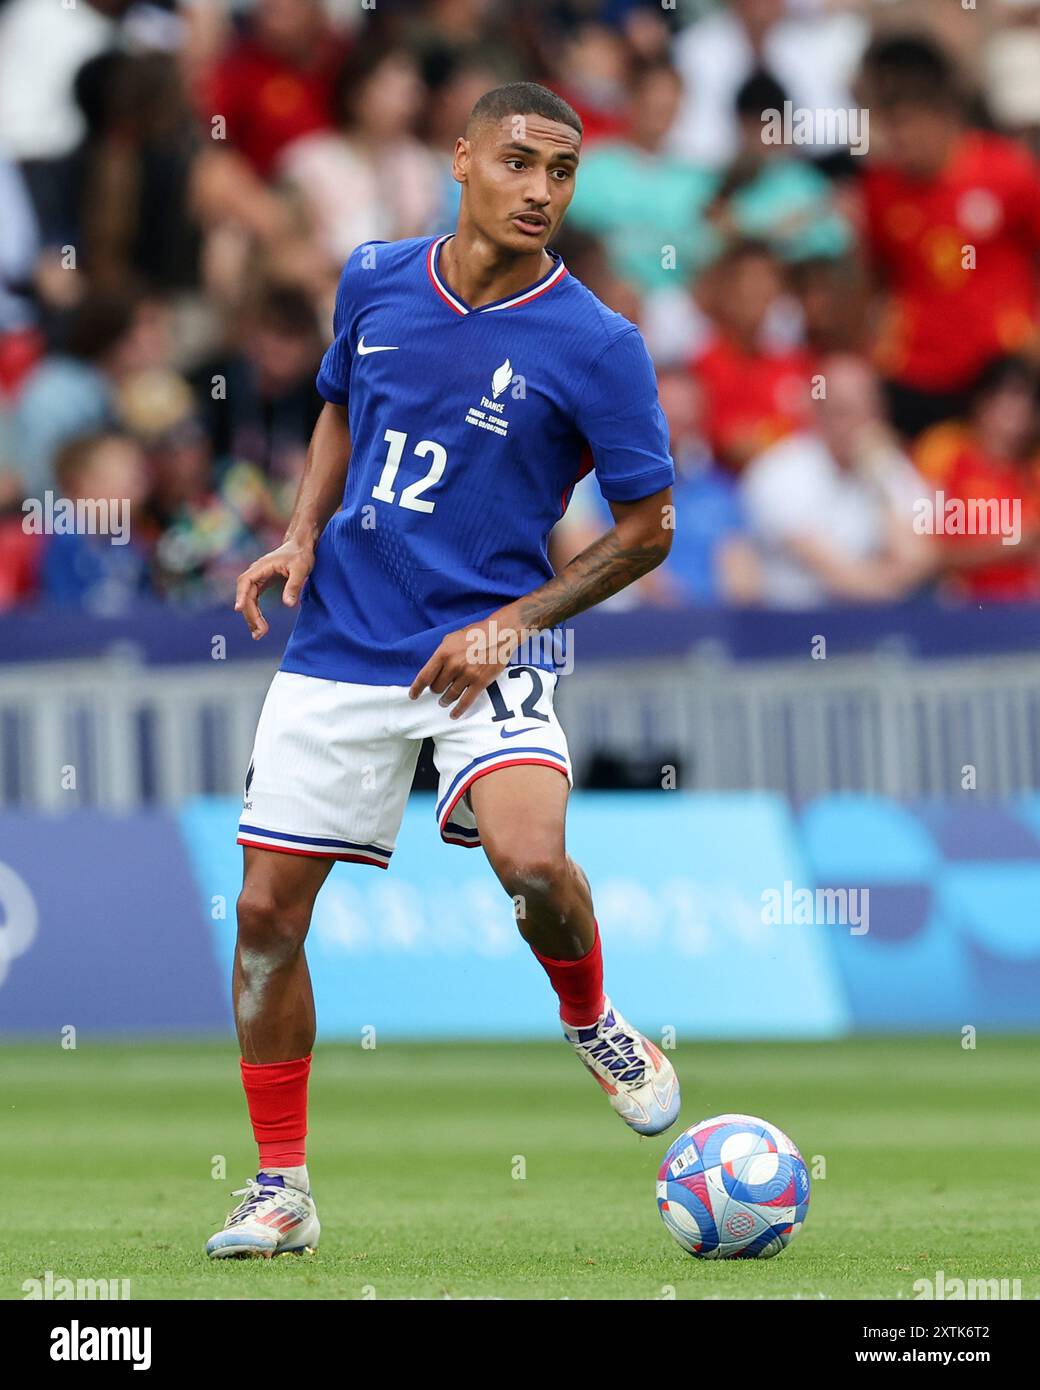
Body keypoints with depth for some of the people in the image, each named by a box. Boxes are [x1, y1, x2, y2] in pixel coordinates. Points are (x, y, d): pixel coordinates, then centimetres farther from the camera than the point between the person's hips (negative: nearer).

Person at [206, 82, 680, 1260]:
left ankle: (592, 1021, 5)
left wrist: (514, 622, -13)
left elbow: (647, 527, -3)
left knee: (532, 860, -29)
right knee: (266, 911, 1)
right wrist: (303, 532, 5)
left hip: (486, 651, -4)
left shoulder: (594, 345, -10)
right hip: (339, 647, 4)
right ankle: (281, 1189, 16)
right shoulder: (375, 281, 2)